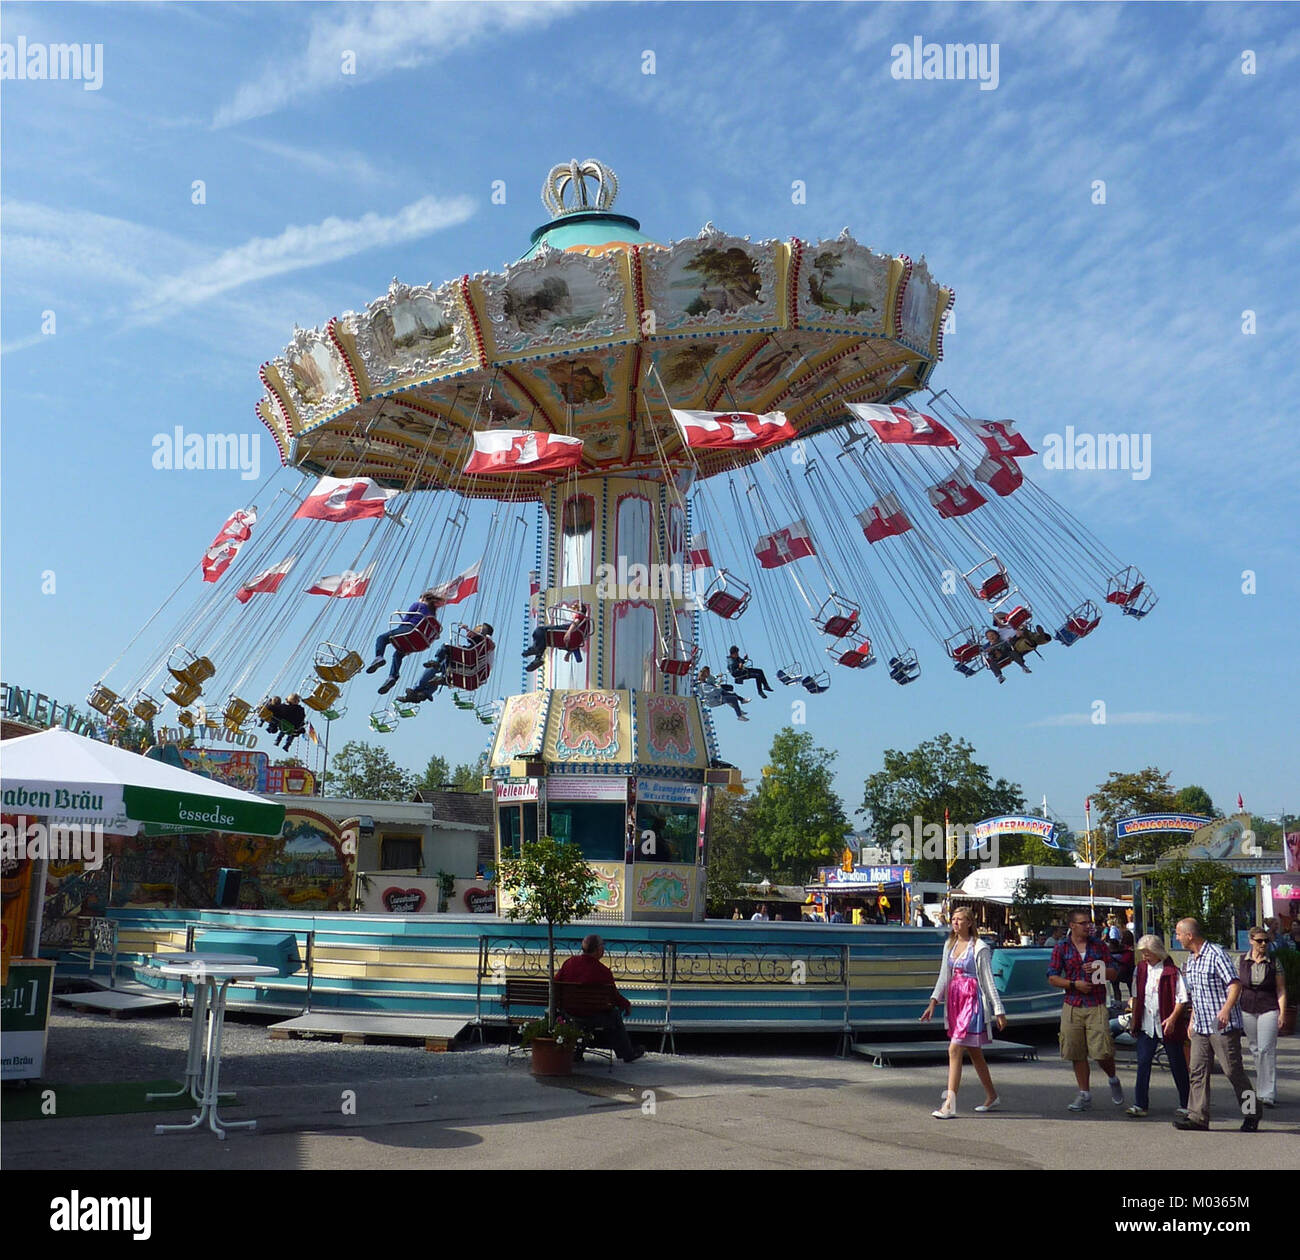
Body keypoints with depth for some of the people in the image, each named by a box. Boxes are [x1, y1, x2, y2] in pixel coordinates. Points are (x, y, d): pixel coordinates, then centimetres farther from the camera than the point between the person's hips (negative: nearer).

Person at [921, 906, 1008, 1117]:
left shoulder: (979, 948, -7)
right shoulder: (949, 945, 12)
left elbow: (988, 981, -5)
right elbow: (944, 976, 15)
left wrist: (999, 1011, -3)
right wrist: (933, 1002, 7)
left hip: (972, 1001, -7)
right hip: (954, 1000, 7)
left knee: (954, 1049, -14)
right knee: (974, 1052, 15)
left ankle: (949, 1104, -13)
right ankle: (991, 1096, 28)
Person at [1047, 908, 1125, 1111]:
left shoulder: (1099, 946, 8)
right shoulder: (1062, 948, 5)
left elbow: (1114, 973, 10)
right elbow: (1052, 978, 2)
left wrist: (1098, 970, -10)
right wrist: (1074, 984, -11)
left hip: (1097, 1006, -1)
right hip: (1072, 1007, 1)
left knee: (1102, 1052, -8)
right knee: (1077, 1054, 4)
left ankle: (1113, 1079, 22)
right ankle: (1084, 1094, 15)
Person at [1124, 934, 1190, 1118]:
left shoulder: (1171, 970, -8)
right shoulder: (1140, 969, 8)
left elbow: (1181, 998, -8)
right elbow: (1136, 996, 17)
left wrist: (1173, 1018, -18)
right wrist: (1134, 1017, 10)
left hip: (1168, 1025, -4)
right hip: (1146, 1025, 4)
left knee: (1177, 1065, 6)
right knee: (1143, 1064, -2)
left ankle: (1185, 1105, 18)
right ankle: (1140, 1105, -1)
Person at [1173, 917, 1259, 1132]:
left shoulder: (1216, 955, -12)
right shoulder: (1190, 959, 14)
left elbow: (1235, 984, -17)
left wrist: (1226, 1010, -30)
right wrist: (1192, 1021, 22)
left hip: (1223, 1026, -8)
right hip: (1201, 1027, 8)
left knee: (1232, 1070, -2)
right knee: (1198, 1071, 2)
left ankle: (1252, 1114, 13)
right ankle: (1197, 1116, 2)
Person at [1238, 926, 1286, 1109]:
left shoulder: (1274, 962, 0)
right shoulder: (1241, 961, 4)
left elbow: (1281, 990, 2)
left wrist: (1282, 1012, -6)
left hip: (1269, 1010, -3)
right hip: (1247, 1010, 3)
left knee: (1266, 1049, -10)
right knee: (1255, 1049, 8)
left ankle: (1268, 1094, -10)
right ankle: (1262, 1086, 21)